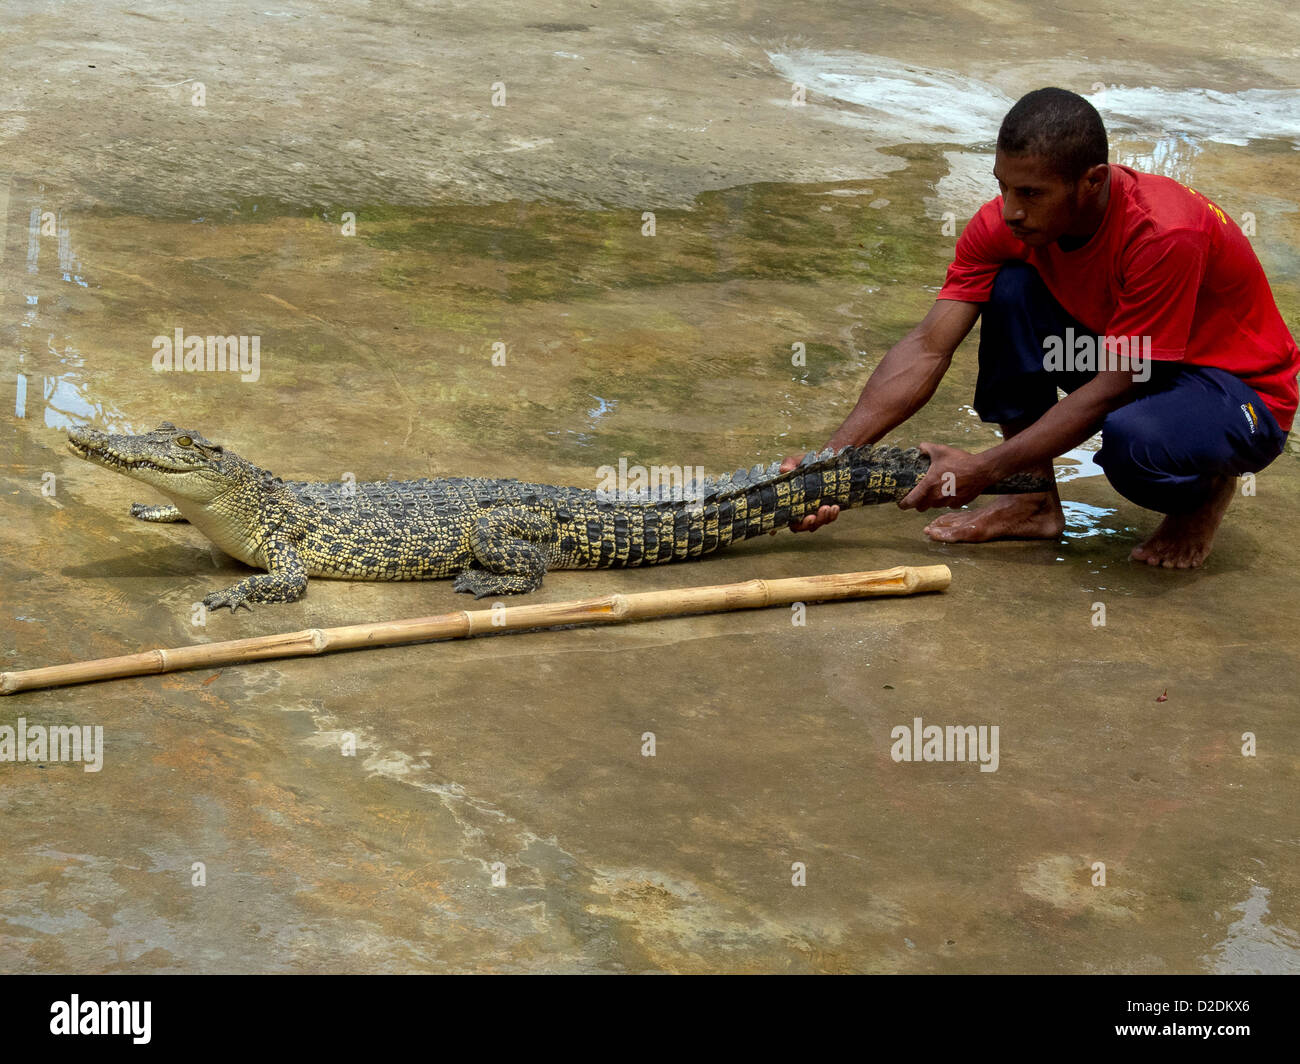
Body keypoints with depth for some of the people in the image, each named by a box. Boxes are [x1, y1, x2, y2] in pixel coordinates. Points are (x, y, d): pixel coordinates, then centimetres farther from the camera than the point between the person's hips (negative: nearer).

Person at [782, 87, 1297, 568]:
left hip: (1243, 392, -6)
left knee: (1134, 440, -40)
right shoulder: (1002, 225, -14)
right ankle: (1036, 503, -6)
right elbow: (927, 349, -16)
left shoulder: (1163, 234, -33)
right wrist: (830, 460, -27)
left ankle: (1207, 487, -1)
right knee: (1012, 287, -18)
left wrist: (983, 468, -29)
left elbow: (1111, 390, -29)